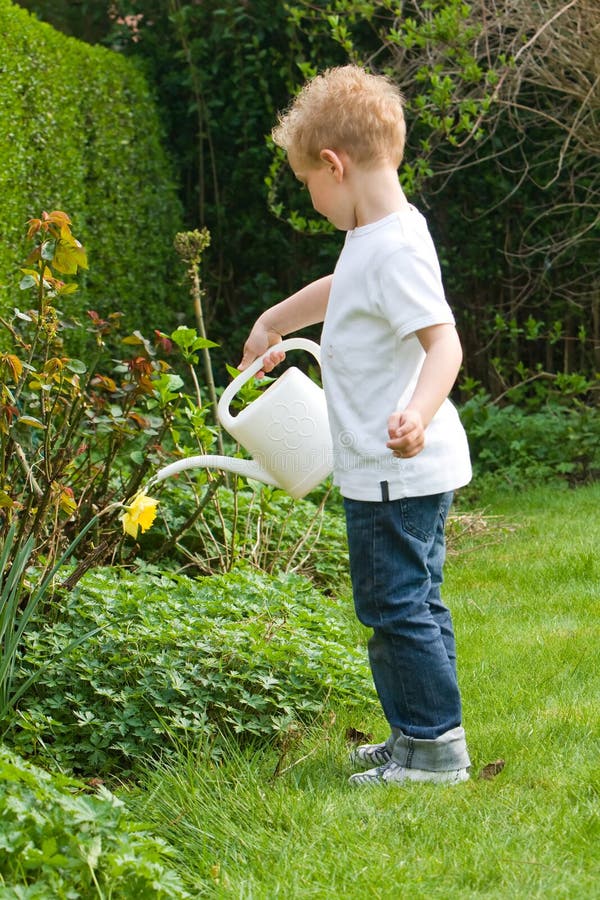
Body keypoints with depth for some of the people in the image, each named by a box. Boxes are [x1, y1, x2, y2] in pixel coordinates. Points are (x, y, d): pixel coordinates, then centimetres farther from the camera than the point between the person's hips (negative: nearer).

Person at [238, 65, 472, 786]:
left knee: (395, 605, -4)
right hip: (401, 469, 10)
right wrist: (273, 322, 45)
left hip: (396, 472, -10)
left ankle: (434, 747, 4)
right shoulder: (373, 239, 11)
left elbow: (444, 343, -31)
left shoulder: (395, 247, -21)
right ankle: (422, 736, 26)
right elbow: (340, 291, 33)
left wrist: (416, 414, -47)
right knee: (413, 604, 16)